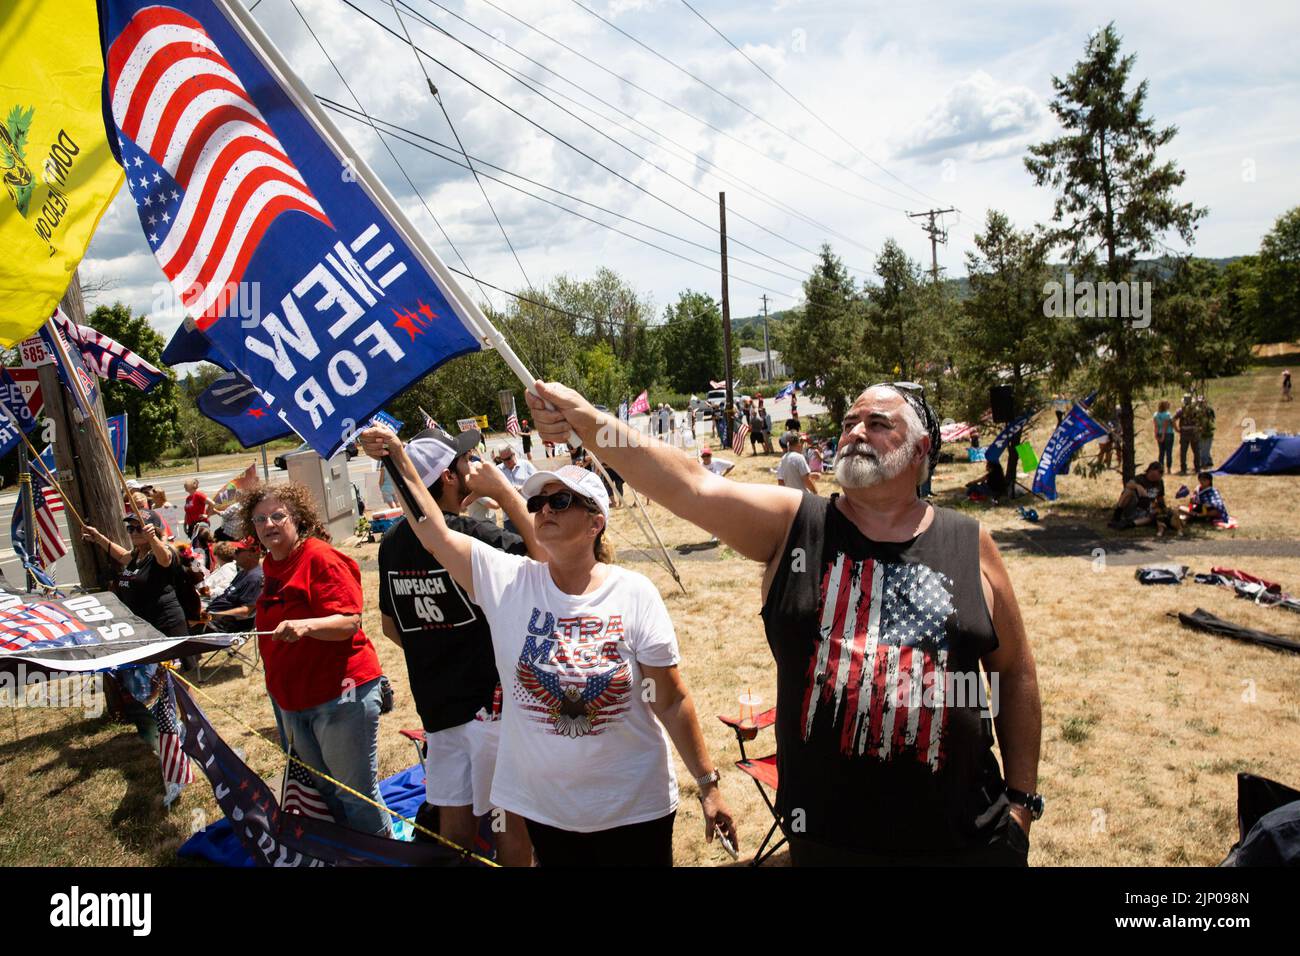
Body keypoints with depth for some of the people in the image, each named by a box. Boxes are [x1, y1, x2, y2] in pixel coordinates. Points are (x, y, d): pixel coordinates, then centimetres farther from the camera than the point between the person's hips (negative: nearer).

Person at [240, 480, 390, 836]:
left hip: (339, 692, -8)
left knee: (356, 792, -1)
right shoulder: (270, 565, 11)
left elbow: (350, 622, -22)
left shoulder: (321, 558, -14)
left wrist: (305, 626, -39)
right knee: (324, 790, 18)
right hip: (291, 697, 9)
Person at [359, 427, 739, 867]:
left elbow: (672, 701, -8)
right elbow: (434, 530, -12)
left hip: (635, 808, -1)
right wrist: (399, 458, -22)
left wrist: (708, 784, -5)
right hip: (545, 808, 2)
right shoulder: (507, 581, -6)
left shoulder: (634, 594, -11)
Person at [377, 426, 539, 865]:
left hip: (433, 703, 7)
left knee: (455, 824, 17)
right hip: (490, 701, -7)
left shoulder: (392, 542, 3)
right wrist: (505, 491, -21)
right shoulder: (472, 537, -20)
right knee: (513, 821, 9)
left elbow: (390, 626, 12)